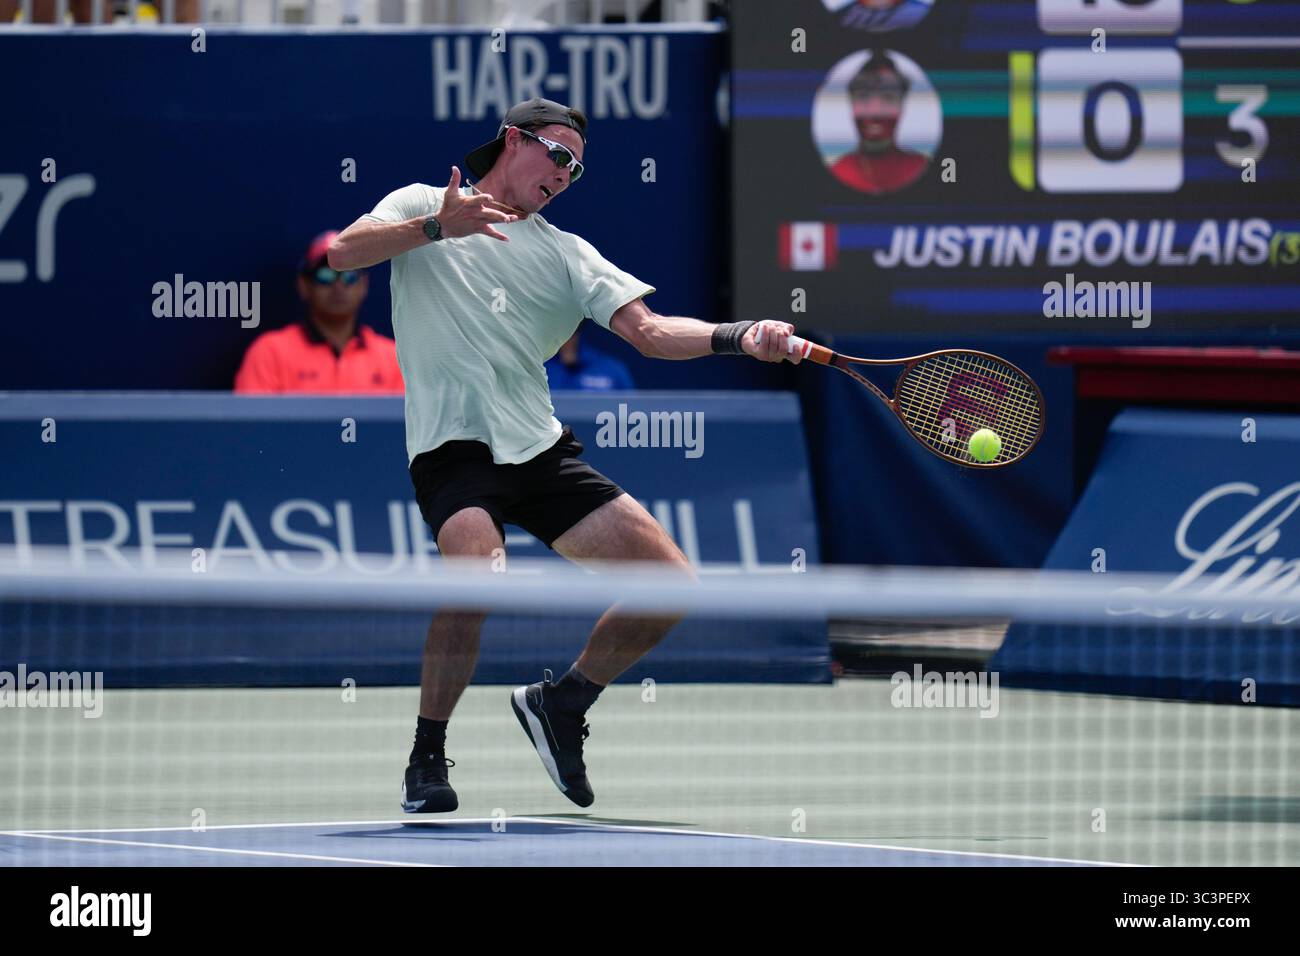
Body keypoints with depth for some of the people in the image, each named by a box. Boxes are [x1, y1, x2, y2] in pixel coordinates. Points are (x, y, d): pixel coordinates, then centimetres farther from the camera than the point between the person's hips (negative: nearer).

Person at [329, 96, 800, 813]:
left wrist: (740, 338, -12)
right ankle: (427, 759, -13)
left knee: (670, 584, -3)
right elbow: (344, 253, -7)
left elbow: (649, 331, 5)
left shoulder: (565, 253, 18)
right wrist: (438, 225, -21)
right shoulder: (423, 205, 11)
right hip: (454, 444, -5)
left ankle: (561, 703, 19)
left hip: (540, 450, 5)